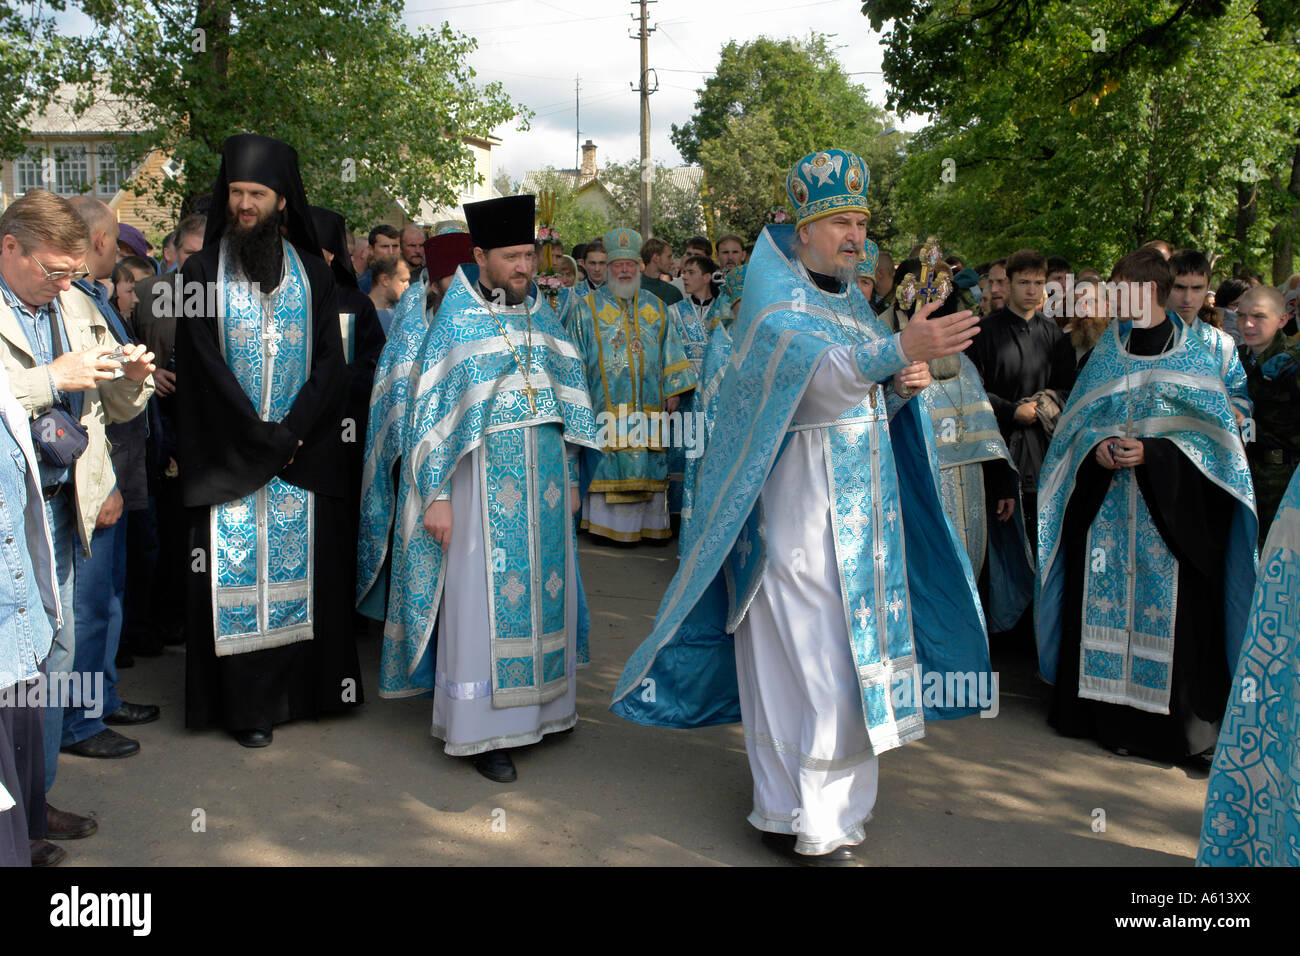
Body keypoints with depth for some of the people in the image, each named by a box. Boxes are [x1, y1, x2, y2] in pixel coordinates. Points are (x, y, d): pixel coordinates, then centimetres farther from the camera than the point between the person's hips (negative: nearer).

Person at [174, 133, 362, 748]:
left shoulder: (312, 272, 7)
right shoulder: (202, 272, 2)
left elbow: (331, 360, 1)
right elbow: (204, 365, -5)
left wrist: (290, 433, -11)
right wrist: (261, 439, -12)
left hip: (304, 453, 2)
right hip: (229, 458, -1)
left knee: (306, 567, 4)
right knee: (237, 574, 0)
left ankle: (307, 687, 16)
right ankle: (247, 703, 8)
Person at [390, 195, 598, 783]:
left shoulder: (541, 318, 11)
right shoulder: (454, 321, -4)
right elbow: (430, 410, -6)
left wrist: (570, 479, 13)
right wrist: (435, 494, -12)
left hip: (544, 476, 5)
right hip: (484, 479, -5)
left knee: (545, 588, 8)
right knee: (483, 596, -2)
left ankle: (539, 705, 22)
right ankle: (480, 730, 7)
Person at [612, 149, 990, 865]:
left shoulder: (851, 299, 15)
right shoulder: (776, 297, -9)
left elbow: (868, 398, 17)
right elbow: (814, 368, -30)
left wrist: (901, 388, -5)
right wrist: (900, 349, -43)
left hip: (863, 506, 8)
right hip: (798, 504, -8)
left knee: (850, 644, 12)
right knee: (802, 651, -6)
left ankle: (836, 798, 26)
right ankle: (797, 820, 6)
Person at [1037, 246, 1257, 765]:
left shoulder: (1193, 355, 0)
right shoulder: (1109, 349, 12)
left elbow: (1213, 431, -4)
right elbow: (1079, 419, 13)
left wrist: (1151, 452, -17)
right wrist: (1096, 446, -9)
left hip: (1169, 510, -4)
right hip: (1106, 506, 4)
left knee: (1167, 607, -5)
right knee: (1105, 599, 5)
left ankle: (1175, 723, 5)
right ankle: (1104, 709, 16)